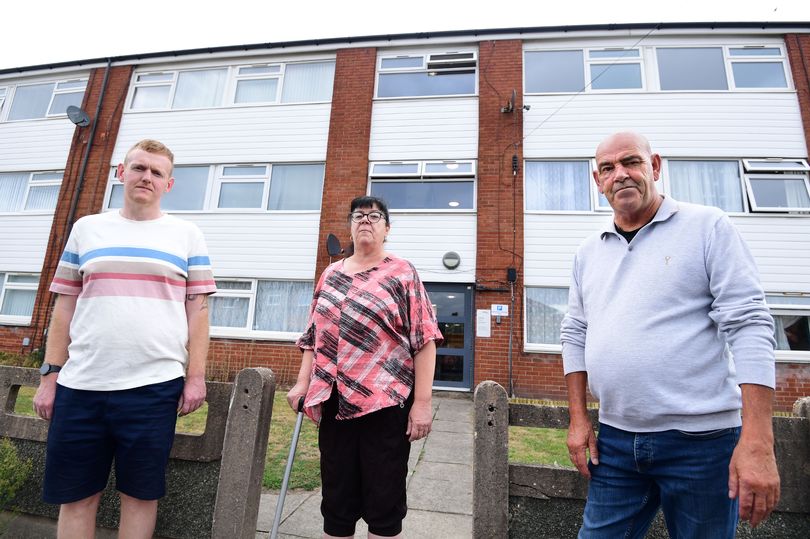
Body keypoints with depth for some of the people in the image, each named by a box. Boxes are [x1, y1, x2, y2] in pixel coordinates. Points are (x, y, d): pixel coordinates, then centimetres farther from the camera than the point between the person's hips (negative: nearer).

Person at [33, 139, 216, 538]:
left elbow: (197, 310, 1)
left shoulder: (187, 236, 4)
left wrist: (195, 377, -5)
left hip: (154, 386, -2)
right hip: (79, 386, 3)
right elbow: (64, 307, 12)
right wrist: (50, 374, 6)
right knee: (74, 497, 13)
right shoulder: (86, 228, 11)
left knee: (140, 495, 9)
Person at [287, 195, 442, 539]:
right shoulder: (330, 275, 13)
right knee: (337, 499, 16)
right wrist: (303, 383, 7)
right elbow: (314, 335, 16)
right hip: (335, 401, 4)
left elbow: (424, 340, -7)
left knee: (384, 501, 8)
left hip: (386, 402, -4)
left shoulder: (402, 274, -1)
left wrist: (422, 402, -12)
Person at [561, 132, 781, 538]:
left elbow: (749, 326, -10)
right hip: (614, 440, 4)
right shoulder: (588, 252, 8)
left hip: (700, 440, -3)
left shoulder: (708, 227, -3)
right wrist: (578, 419, 6)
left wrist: (757, 441, -17)